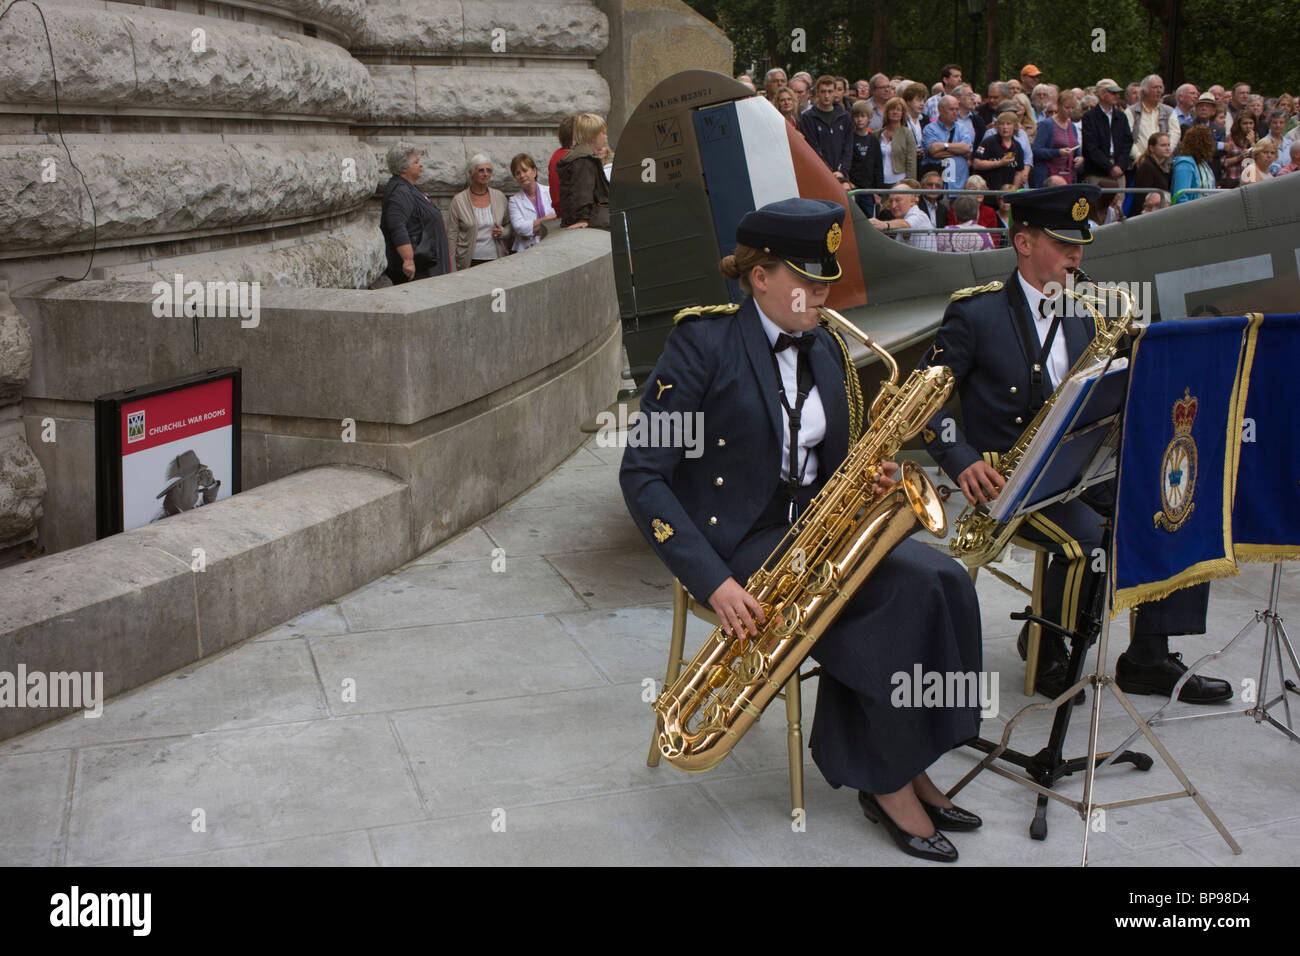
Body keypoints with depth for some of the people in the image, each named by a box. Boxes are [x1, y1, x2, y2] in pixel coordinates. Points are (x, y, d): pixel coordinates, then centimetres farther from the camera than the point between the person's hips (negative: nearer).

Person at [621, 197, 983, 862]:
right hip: (737, 544, -6)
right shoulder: (704, 342, -10)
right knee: (904, 598, -24)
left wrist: (871, 478, -7)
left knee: (940, 581, -19)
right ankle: (890, 782, -7)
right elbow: (642, 473, -15)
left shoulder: (825, 351, 11)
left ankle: (902, 766, -9)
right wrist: (714, 580, -23)